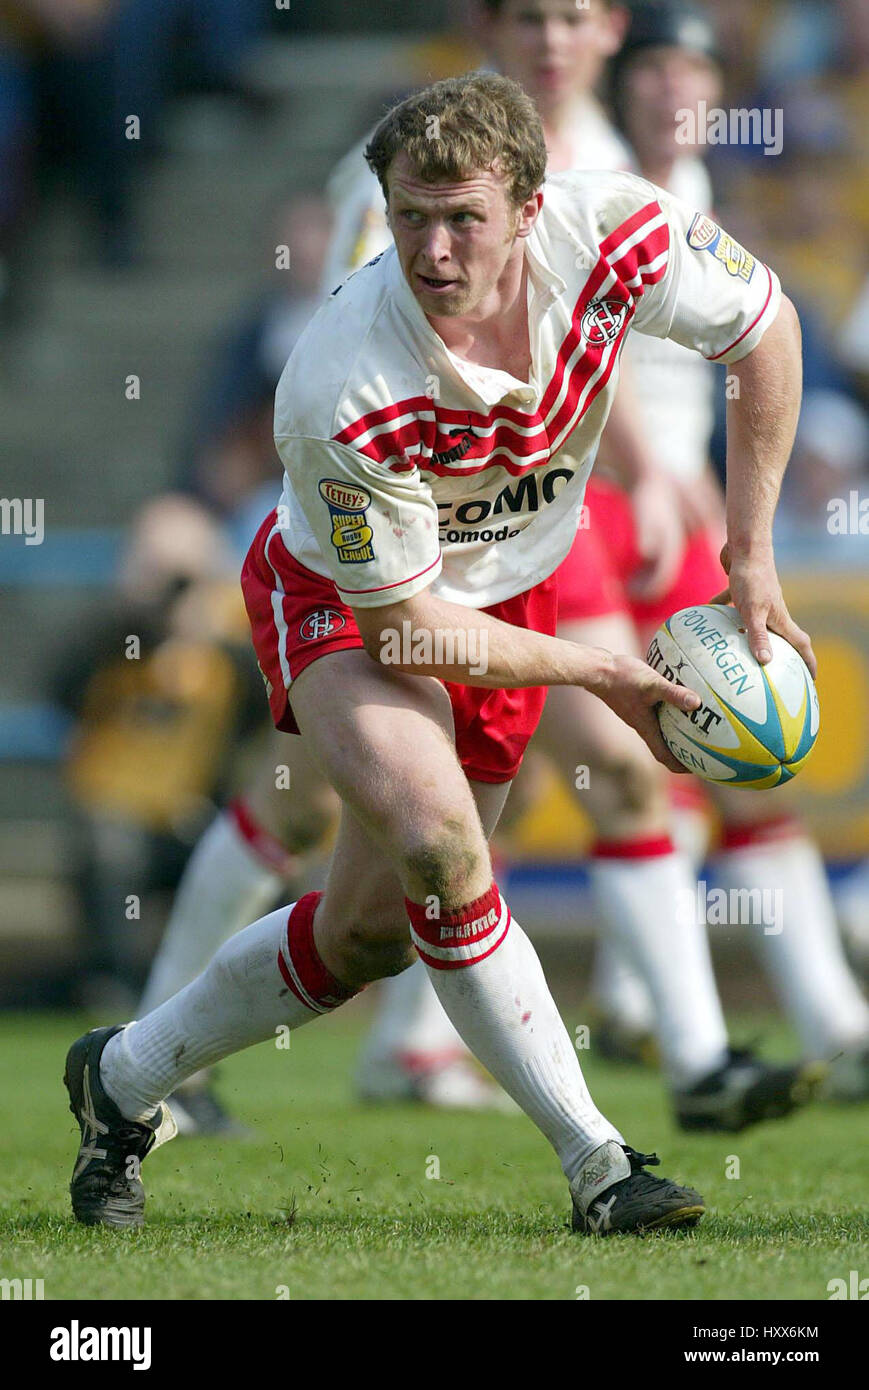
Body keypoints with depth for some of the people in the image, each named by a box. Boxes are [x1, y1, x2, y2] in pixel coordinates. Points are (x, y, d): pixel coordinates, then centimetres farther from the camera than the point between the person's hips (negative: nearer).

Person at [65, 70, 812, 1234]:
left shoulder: (616, 232, -27)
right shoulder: (340, 396, -37)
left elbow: (766, 330, -6)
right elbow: (402, 631, -25)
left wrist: (752, 557, -5)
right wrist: (599, 675, -20)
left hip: (506, 595, 5)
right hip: (344, 602, -5)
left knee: (371, 930, 8)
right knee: (437, 844, -32)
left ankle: (125, 1077, 31)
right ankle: (595, 1162, -21)